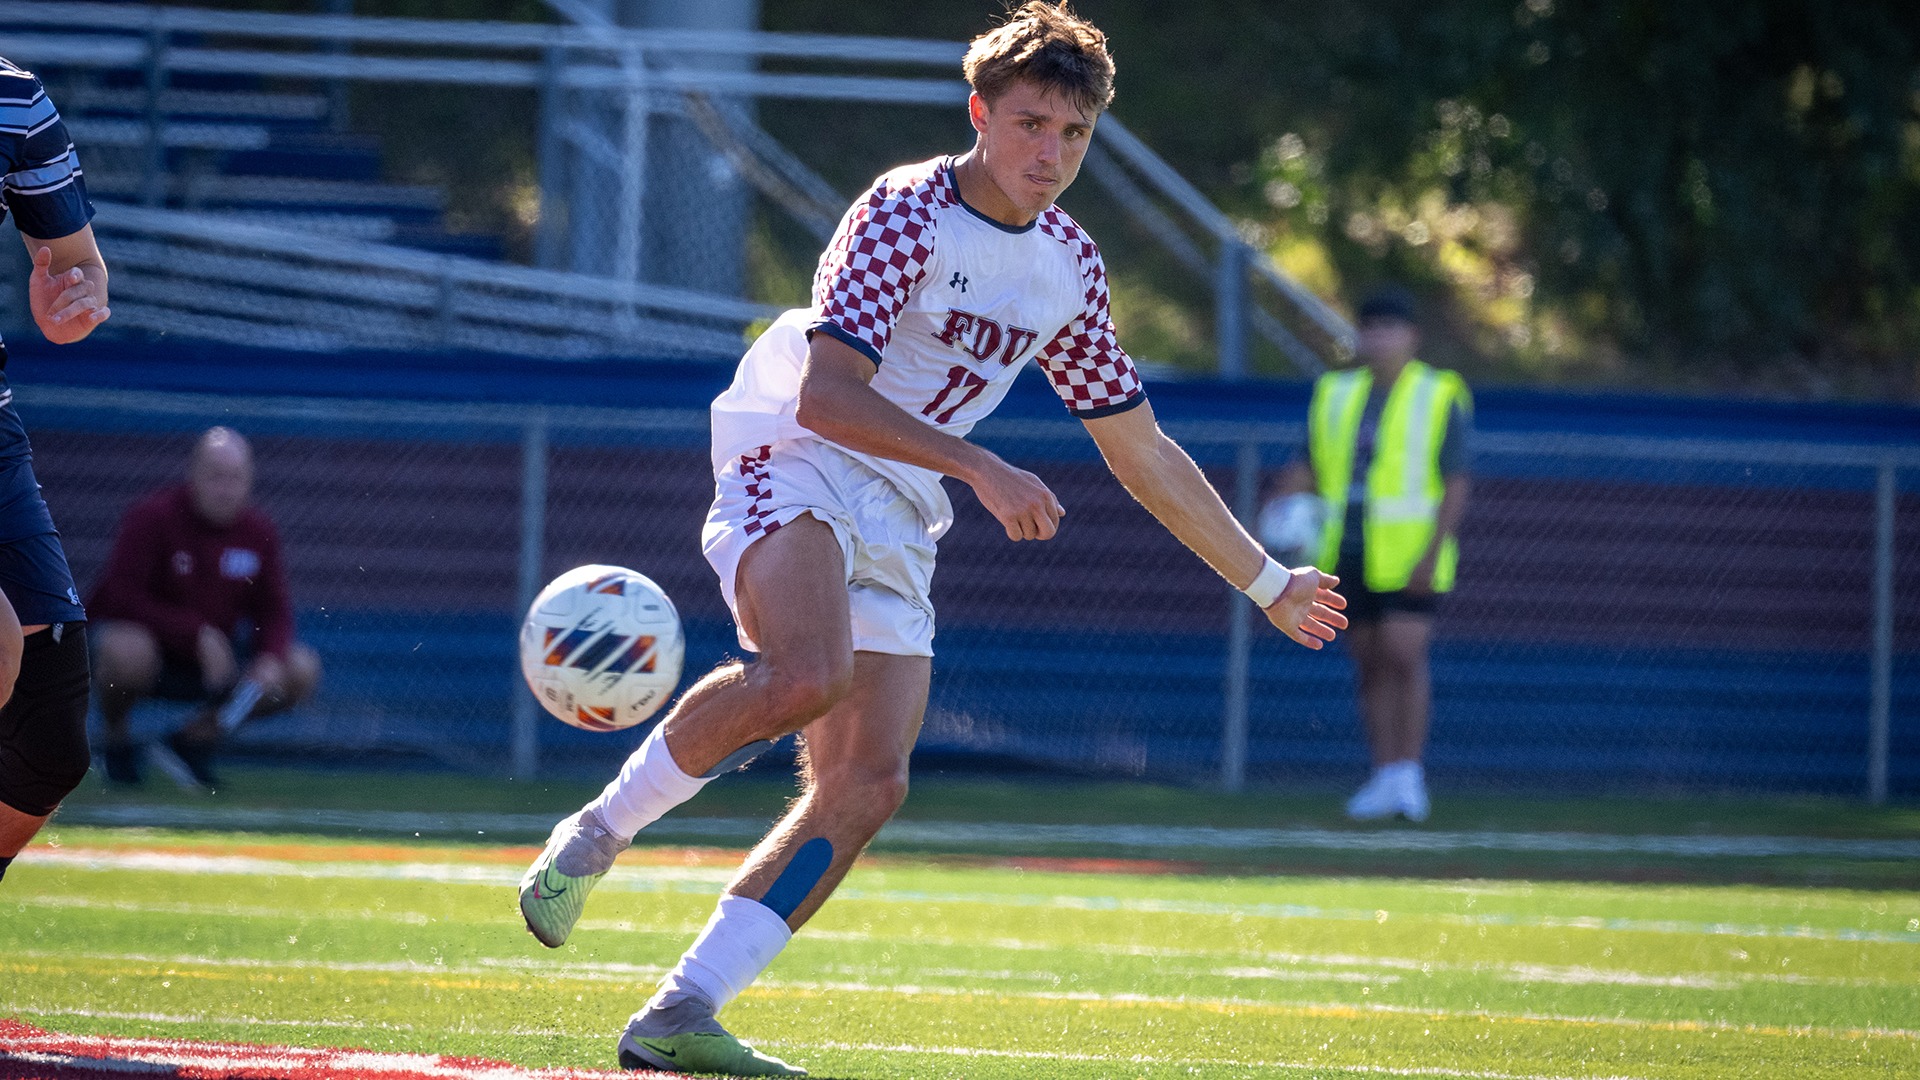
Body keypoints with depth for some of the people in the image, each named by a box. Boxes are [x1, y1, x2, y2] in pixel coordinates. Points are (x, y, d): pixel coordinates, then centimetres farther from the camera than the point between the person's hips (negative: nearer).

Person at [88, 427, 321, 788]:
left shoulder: (257, 532, -2)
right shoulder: (152, 518, -17)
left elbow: (273, 610, 2)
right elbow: (118, 598, -24)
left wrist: (271, 659, -22)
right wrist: (197, 634, -30)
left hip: (215, 660, 5)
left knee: (302, 670, -11)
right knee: (126, 651, -41)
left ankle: (196, 738, 6)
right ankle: (117, 741, -6)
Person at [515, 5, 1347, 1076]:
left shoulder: (1070, 267, 11)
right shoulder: (907, 213, -11)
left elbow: (1142, 451, 21)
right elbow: (825, 395, -22)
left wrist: (1267, 582, 23)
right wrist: (980, 469, -28)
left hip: (898, 527, 7)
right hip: (794, 467, -7)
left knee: (868, 784, -9)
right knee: (807, 676, -36)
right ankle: (600, 830, -16)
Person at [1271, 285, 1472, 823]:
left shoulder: (1440, 396, 0)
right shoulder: (1334, 393, 14)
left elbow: (1456, 484, -5)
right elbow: (1307, 465, 15)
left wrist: (1432, 555, -14)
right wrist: (1287, 506, -6)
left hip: (1409, 553, -5)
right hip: (1348, 555, 5)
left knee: (1404, 655, -15)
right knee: (1370, 664, 6)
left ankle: (1408, 772, -10)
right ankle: (1384, 777, 11)